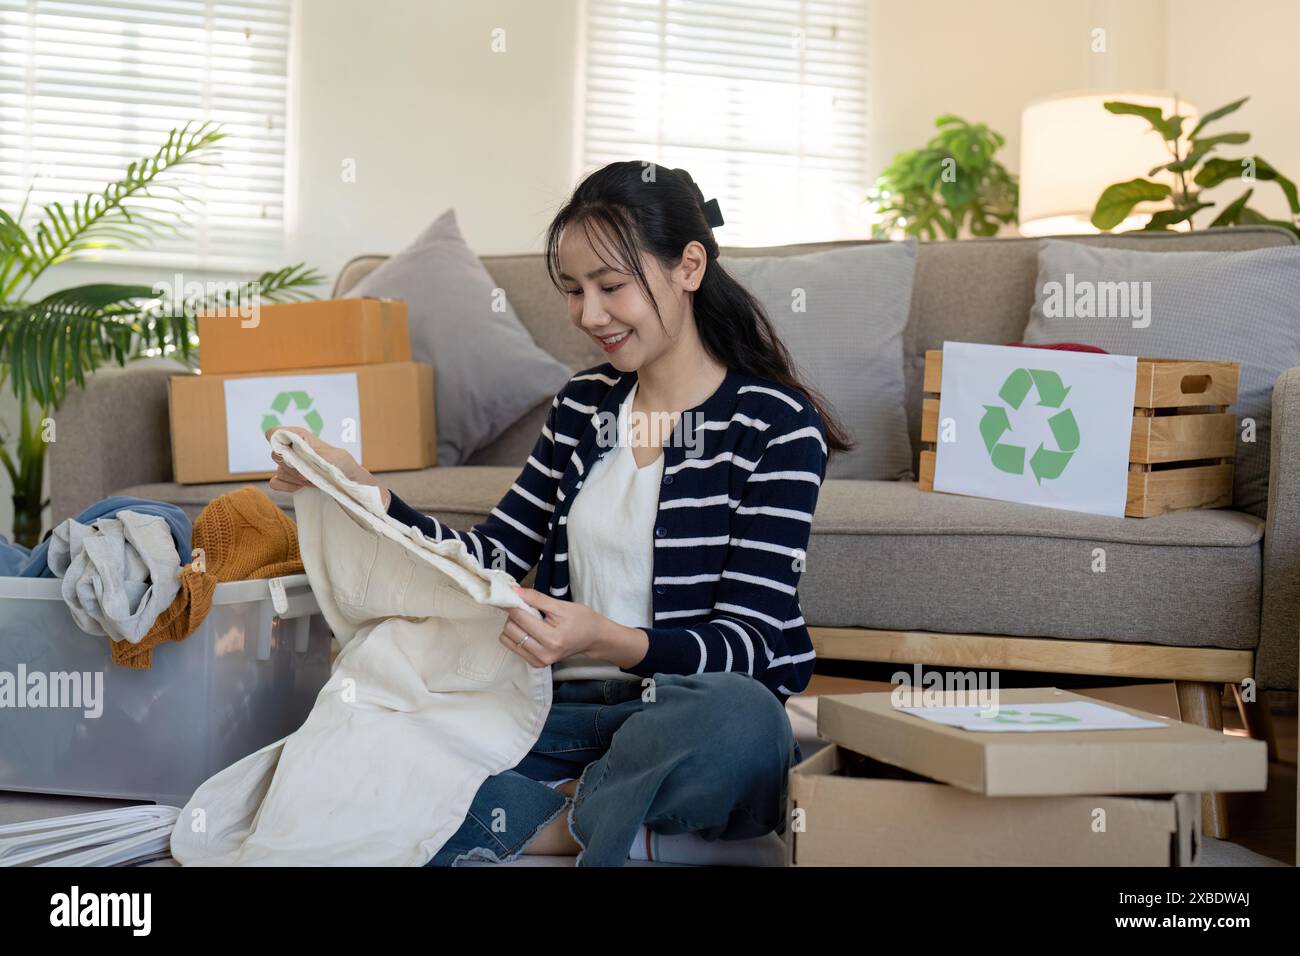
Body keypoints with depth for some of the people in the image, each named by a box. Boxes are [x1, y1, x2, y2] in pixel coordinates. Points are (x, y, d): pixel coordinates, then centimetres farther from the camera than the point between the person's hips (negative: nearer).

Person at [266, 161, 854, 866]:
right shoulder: (582, 405, 13)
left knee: (737, 715, -41)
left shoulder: (776, 424, -6)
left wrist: (607, 642, -31)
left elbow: (748, 643, -12)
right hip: (566, 710, 4)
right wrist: (359, 490, -5)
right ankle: (617, 825, -13)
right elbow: (488, 558, 9)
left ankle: (555, 819, -13)